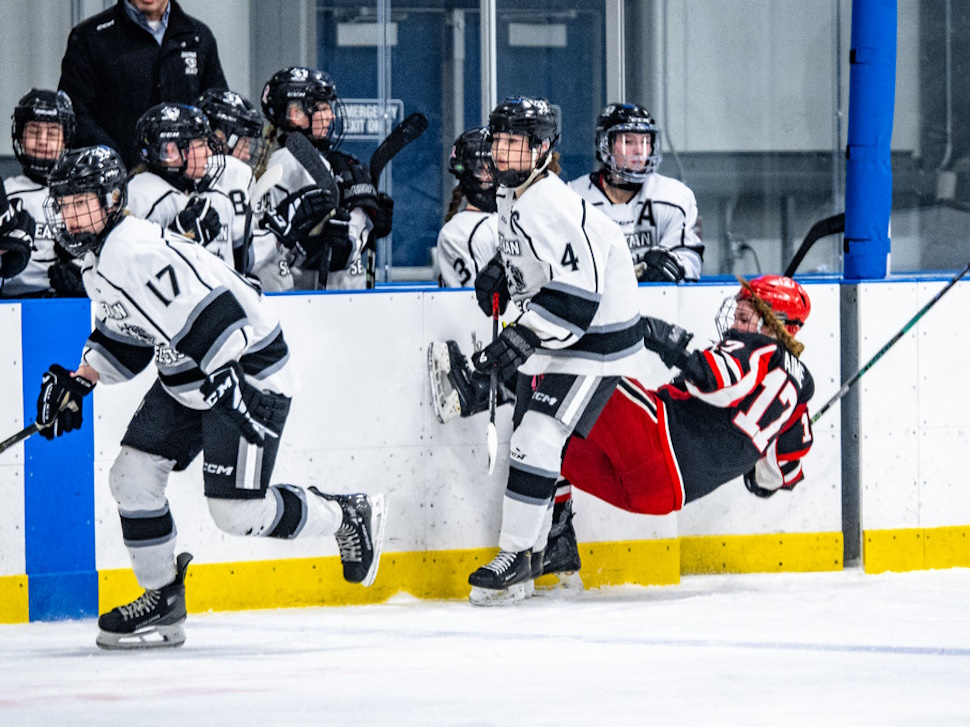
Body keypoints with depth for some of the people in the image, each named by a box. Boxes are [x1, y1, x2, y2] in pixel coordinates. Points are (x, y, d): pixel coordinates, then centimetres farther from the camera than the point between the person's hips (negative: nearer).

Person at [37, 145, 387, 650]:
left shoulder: (138, 253, -26)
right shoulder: (99, 256, 9)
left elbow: (210, 322, -31)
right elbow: (123, 334, 23)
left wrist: (226, 391, -31)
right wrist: (79, 383, 14)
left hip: (247, 367, -10)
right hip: (186, 376, 10)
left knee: (238, 510, -12)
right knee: (133, 475, 2)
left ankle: (348, 517, 12)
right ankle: (162, 599, 13)